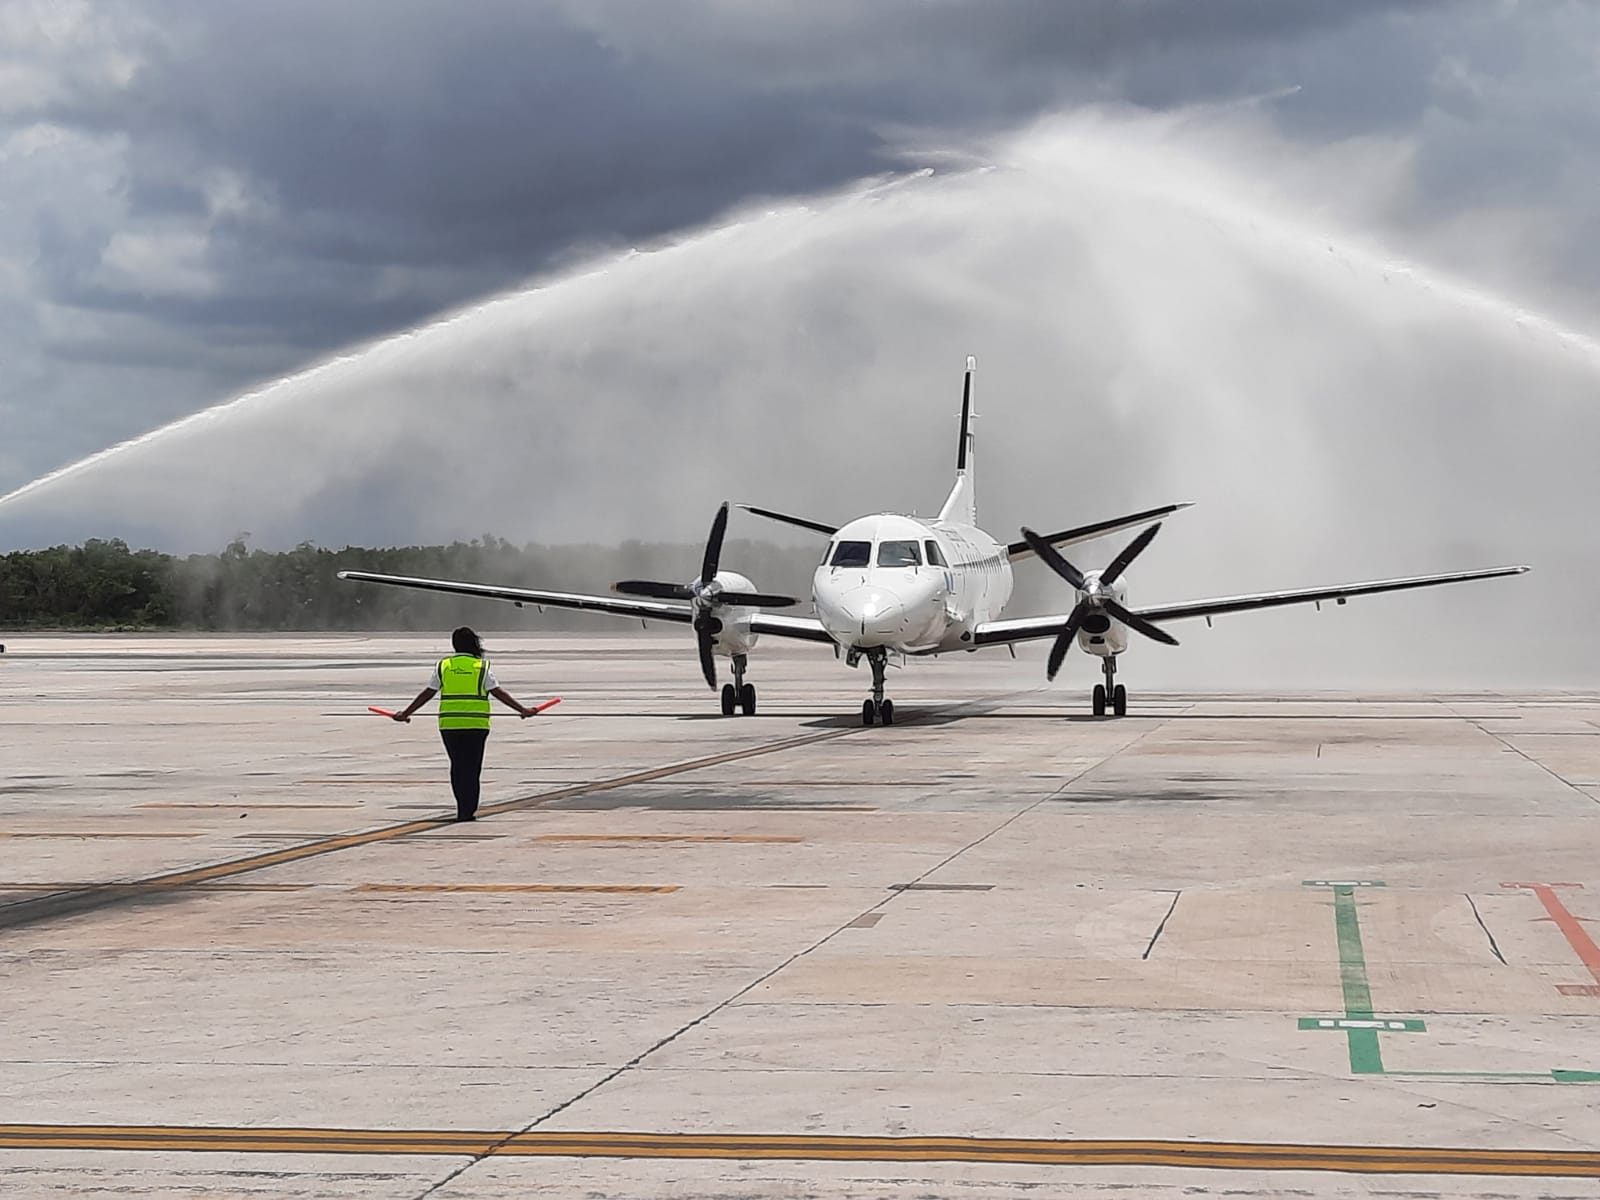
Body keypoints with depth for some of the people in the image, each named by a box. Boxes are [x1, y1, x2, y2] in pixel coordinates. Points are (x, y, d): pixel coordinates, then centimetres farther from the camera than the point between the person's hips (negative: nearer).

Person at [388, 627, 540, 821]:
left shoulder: (443, 666, 6)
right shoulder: (481, 667, 0)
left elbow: (427, 694, 8)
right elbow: (499, 693, -4)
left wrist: (405, 713, 17)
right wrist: (522, 710, 1)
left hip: (449, 725, 2)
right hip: (476, 725, -2)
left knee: (457, 766, 12)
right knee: (472, 767, 3)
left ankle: (463, 808, 13)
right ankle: (467, 811, 0)